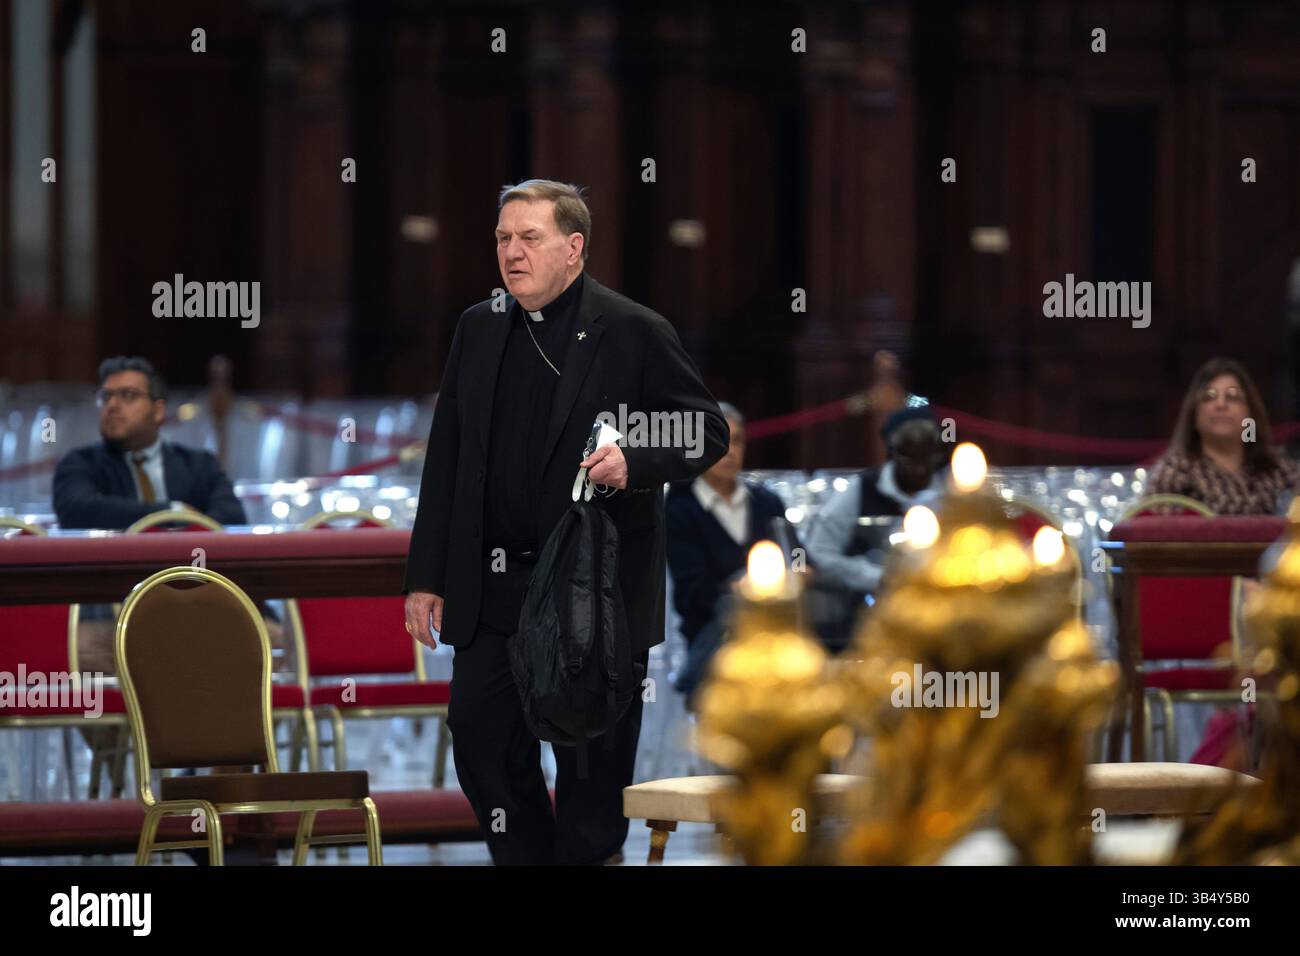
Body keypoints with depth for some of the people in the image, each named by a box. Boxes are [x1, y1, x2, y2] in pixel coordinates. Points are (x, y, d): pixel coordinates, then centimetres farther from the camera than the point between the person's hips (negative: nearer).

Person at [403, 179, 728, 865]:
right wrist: (426, 576, 8)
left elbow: (707, 432, -2)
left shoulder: (634, 333, -4)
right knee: (480, 742, 2)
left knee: (594, 768, 2)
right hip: (492, 594, 5)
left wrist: (634, 463, -21)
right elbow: (445, 461, 12)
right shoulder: (478, 331, 10)